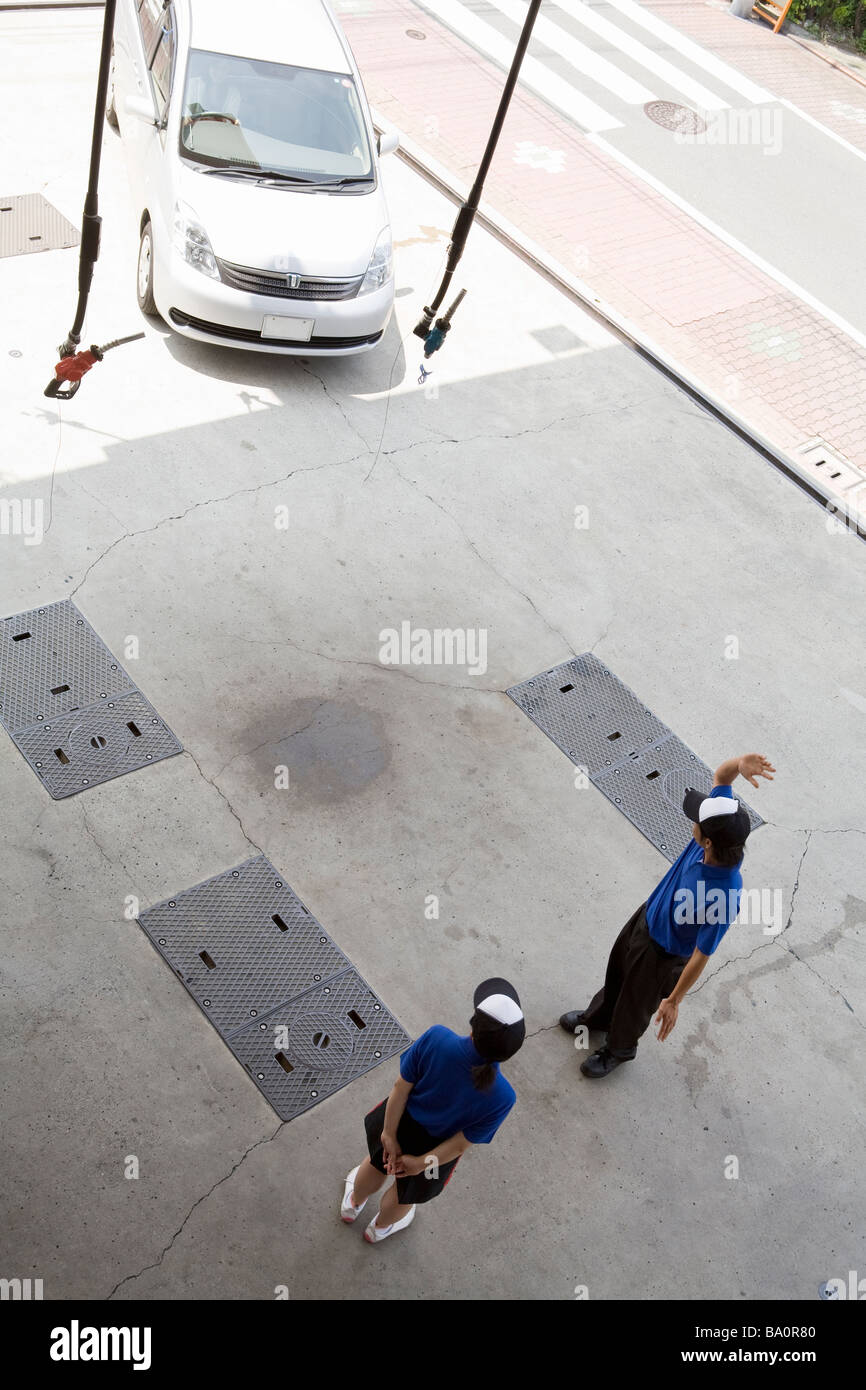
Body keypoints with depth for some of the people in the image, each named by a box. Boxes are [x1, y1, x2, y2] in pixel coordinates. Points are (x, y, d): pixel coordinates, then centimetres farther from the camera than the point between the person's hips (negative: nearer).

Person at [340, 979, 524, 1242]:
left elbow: (401, 1087, -23)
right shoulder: (501, 1097, -35)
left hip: (397, 1122, 1)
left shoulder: (436, 1038, -36)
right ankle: (380, 1228, 66)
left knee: (377, 1163, 36)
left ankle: (353, 1204, 68)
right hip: (435, 1146, -1)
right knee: (404, 1194, 34)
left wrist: (389, 1133, -8)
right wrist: (422, 1163, -8)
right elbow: (461, 1143, -23)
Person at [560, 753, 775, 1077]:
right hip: (646, 918, 6)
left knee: (636, 1003, 24)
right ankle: (598, 1017, 64)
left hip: (664, 954, -6)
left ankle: (619, 1049, 57)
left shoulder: (722, 898, -43)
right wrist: (740, 763, -41)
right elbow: (720, 776, -17)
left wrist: (674, 1000, -15)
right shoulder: (723, 828, -29)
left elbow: (700, 956, -29)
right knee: (616, 974, 33)